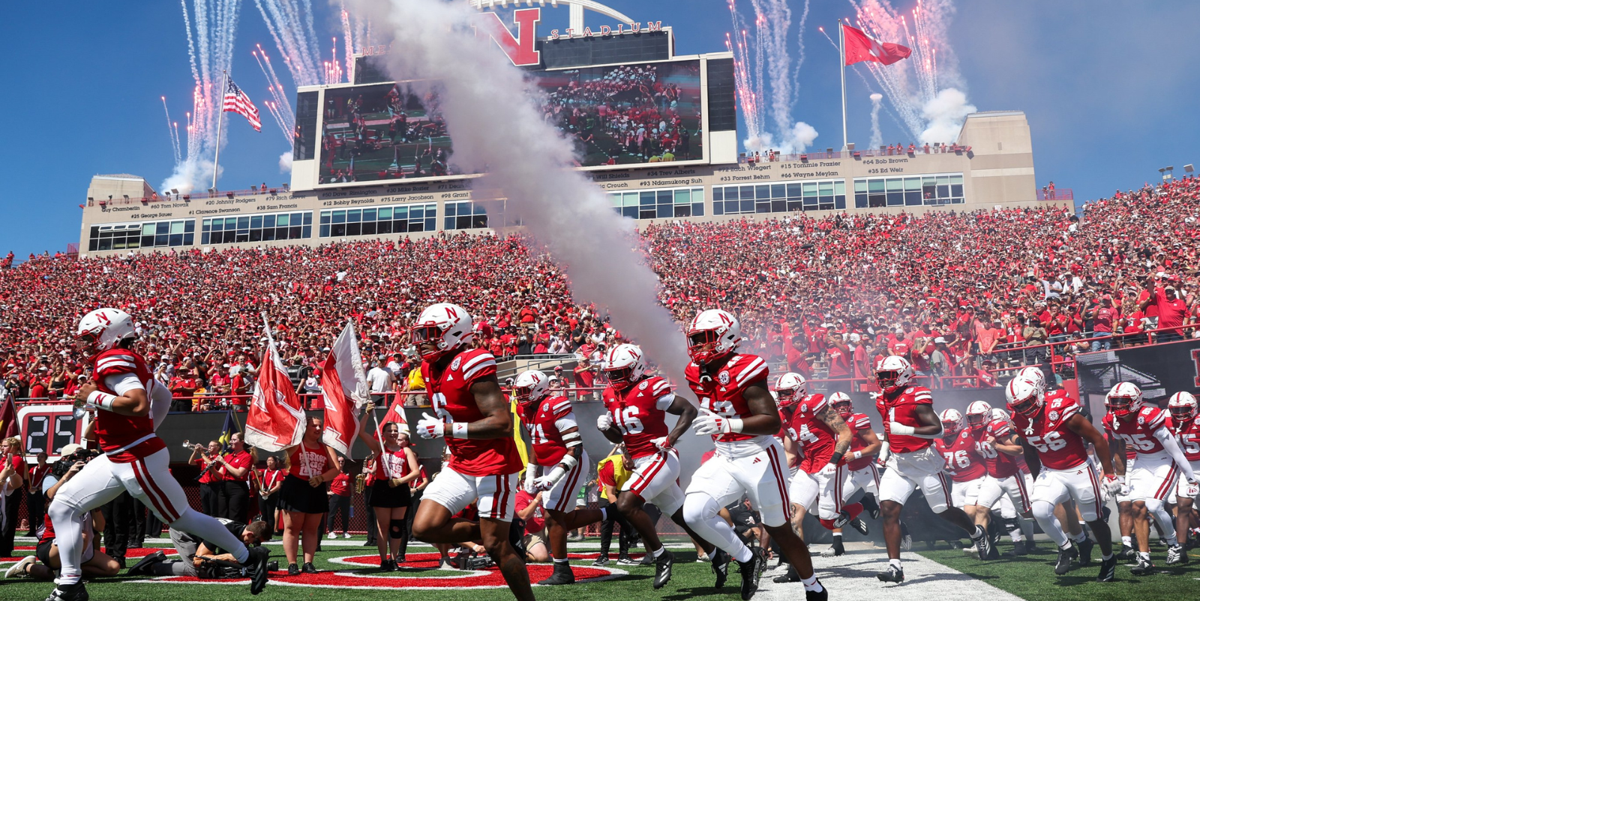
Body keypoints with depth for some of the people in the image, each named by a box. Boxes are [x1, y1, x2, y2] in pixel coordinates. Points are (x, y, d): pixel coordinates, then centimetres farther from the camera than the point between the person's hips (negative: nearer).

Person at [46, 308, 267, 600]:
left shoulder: (112, 360, -15)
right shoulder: (130, 360, 12)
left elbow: (140, 404, -29)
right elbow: (164, 396, 23)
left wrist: (94, 397, -17)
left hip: (138, 460, -10)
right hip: (117, 458, 10)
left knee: (182, 517, 1)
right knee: (62, 508, 7)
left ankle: (250, 557, 14)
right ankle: (70, 586, 10)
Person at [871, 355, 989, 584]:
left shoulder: (916, 397, -16)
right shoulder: (883, 400, 8)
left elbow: (938, 429, -22)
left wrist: (904, 430, -29)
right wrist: (885, 447, 12)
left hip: (924, 461, -6)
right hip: (897, 463, 6)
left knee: (944, 510, 8)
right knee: (888, 509, -12)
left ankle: (978, 534, 38)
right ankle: (895, 567, -11)